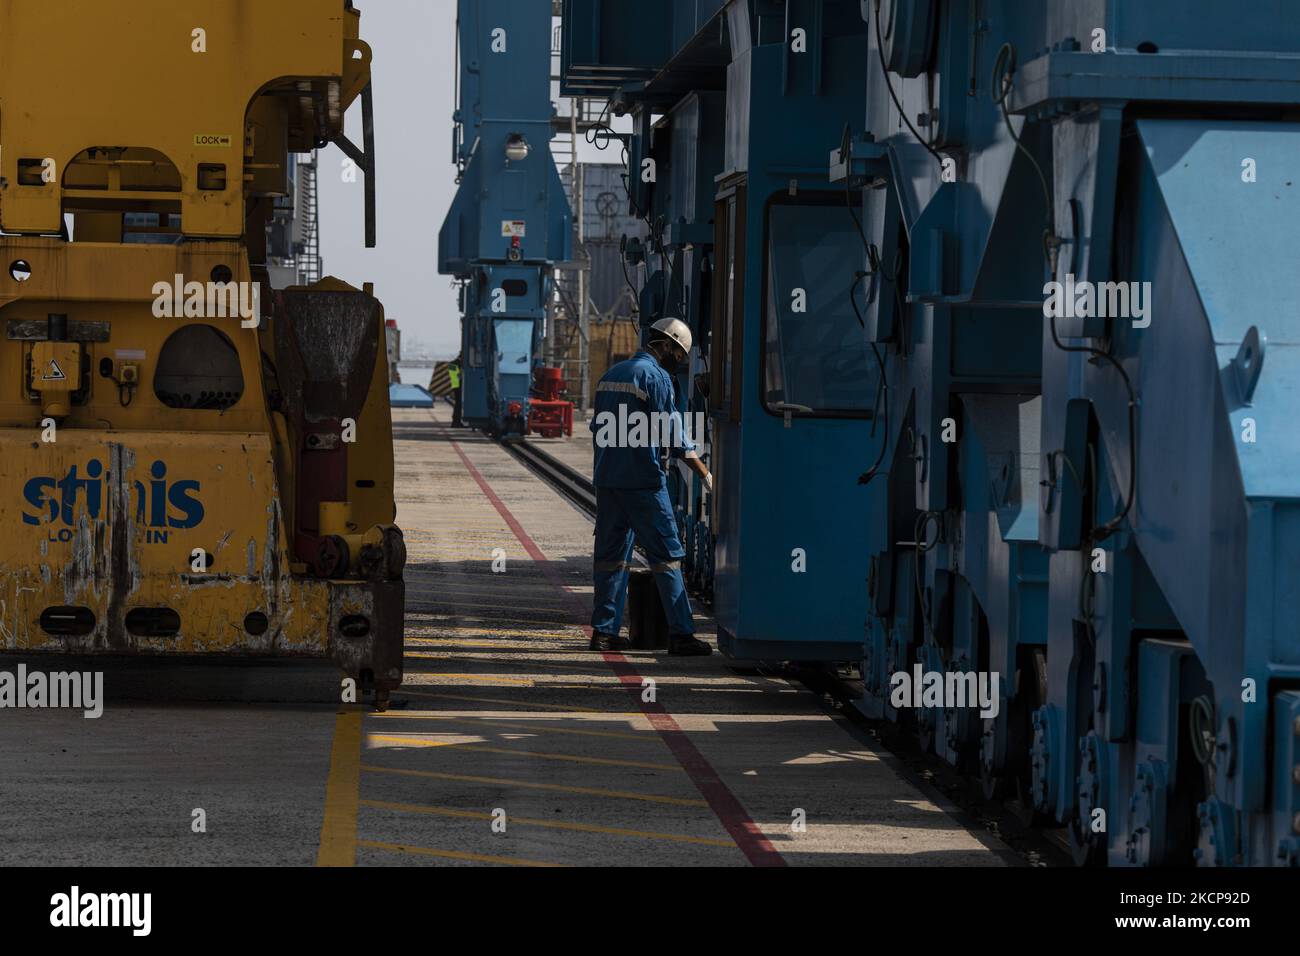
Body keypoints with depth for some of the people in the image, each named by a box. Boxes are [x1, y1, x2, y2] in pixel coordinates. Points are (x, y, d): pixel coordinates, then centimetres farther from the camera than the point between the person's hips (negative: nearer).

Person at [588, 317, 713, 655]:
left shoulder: (611, 374, 17)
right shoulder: (655, 376, -9)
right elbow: (673, 433, -11)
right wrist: (705, 475, -6)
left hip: (607, 479, 8)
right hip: (642, 481, -8)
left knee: (610, 553, 11)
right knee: (666, 554, -4)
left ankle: (604, 630, 11)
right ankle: (680, 633, -7)